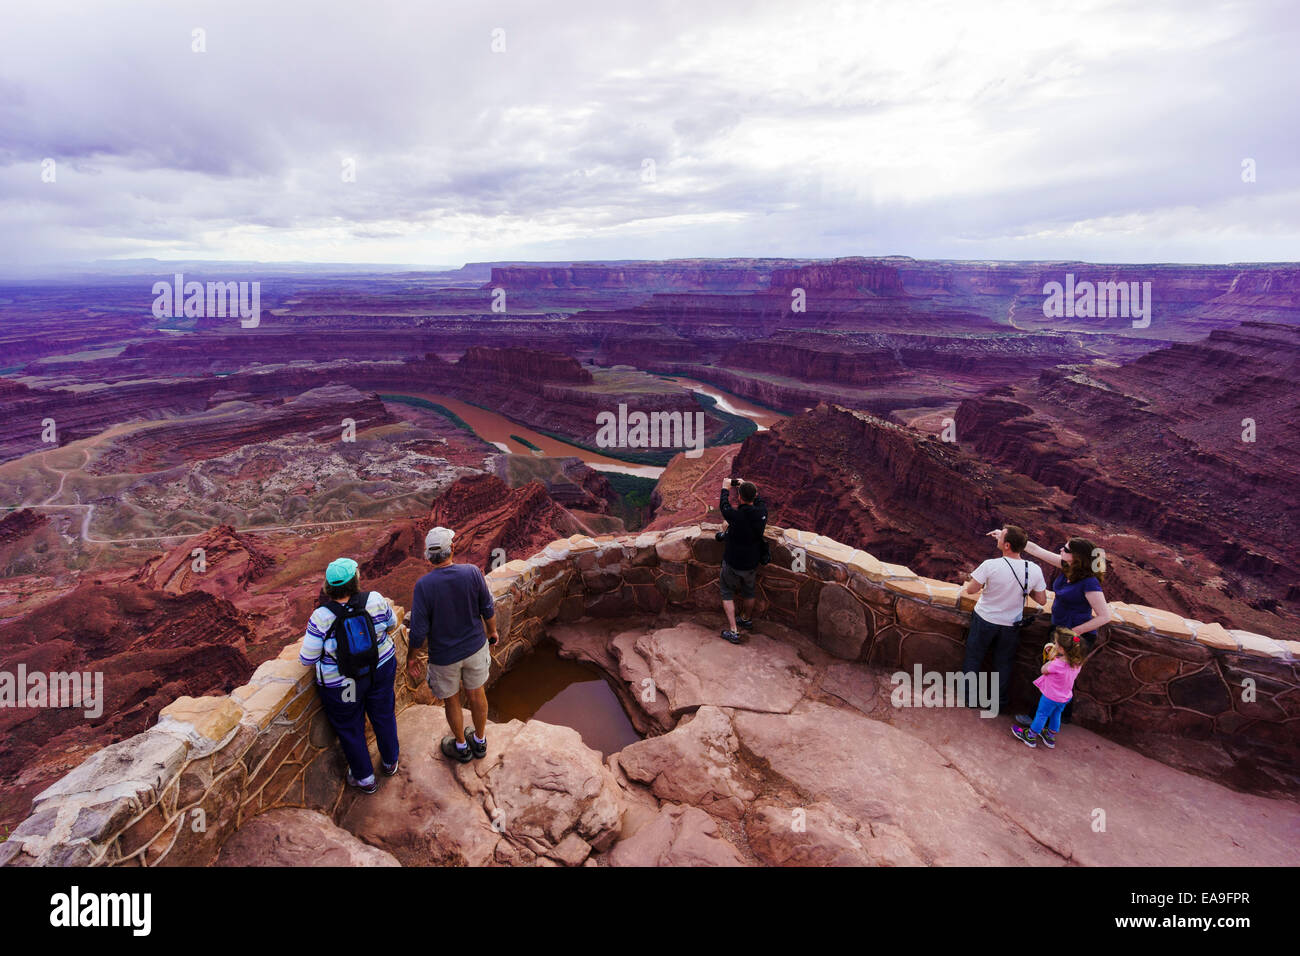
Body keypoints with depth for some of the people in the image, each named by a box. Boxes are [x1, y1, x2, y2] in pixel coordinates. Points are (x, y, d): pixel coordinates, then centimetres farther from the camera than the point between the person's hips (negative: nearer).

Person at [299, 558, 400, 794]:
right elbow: (391, 624, 3)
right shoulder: (375, 600, -16)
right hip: (381, 668, 3)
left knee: (350, 729, 20)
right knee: (384, 715, 25)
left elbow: (307, 659, -13)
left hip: (342, 683, -2)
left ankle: (365, 778, 37)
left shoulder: (321, 617, -22)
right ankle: (390, 762, 46)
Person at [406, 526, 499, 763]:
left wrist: (411, 657, -1)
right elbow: (488, 610, -7)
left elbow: (419, 630, -18)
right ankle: (480, 741, 43)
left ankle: (461, 747, 42)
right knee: (476, 693, 23)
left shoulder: (424, 585, -24)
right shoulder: (472, 573, -18)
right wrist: (492, 633, 12)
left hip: (444, 655, -2)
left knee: (451, 701, 21)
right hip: (476, 647, 2)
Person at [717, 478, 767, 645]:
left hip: (733, 564, -5)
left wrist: (726, 488, 7)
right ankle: (747, 620, 48)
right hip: (752, 563, 5)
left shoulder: (736, 516, -30)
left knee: (727, 594, 14)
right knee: (748, 592, 25)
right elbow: (758, 500, 7)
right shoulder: (762, 512, -17)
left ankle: (733, 631, 10)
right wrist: (744, 484, 16)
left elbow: (723, 506, -8)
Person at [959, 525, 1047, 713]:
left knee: (973, 659, 19)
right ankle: (1000, 702, 36)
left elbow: (970, 590, -16)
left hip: (984, 620, -2)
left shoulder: (990, 565, -26)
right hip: (1011, 625, 3)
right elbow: (1041, 600, -4)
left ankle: (969, 697, 32)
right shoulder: (1034, 570, -15)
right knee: (1004, 664, 21)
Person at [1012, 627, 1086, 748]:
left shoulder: (1057, 665, -39)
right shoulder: (1077, 662, -17)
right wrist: (1053, 654, -7)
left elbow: (1043, 670, -18)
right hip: (1065, 697, 6)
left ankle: (1030, 737, 35)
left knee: (1041, 715, 15)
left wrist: (1051, 658, -15)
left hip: (1051, 697, -6)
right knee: (1056, 715, 28)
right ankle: (1050, 737, 48)